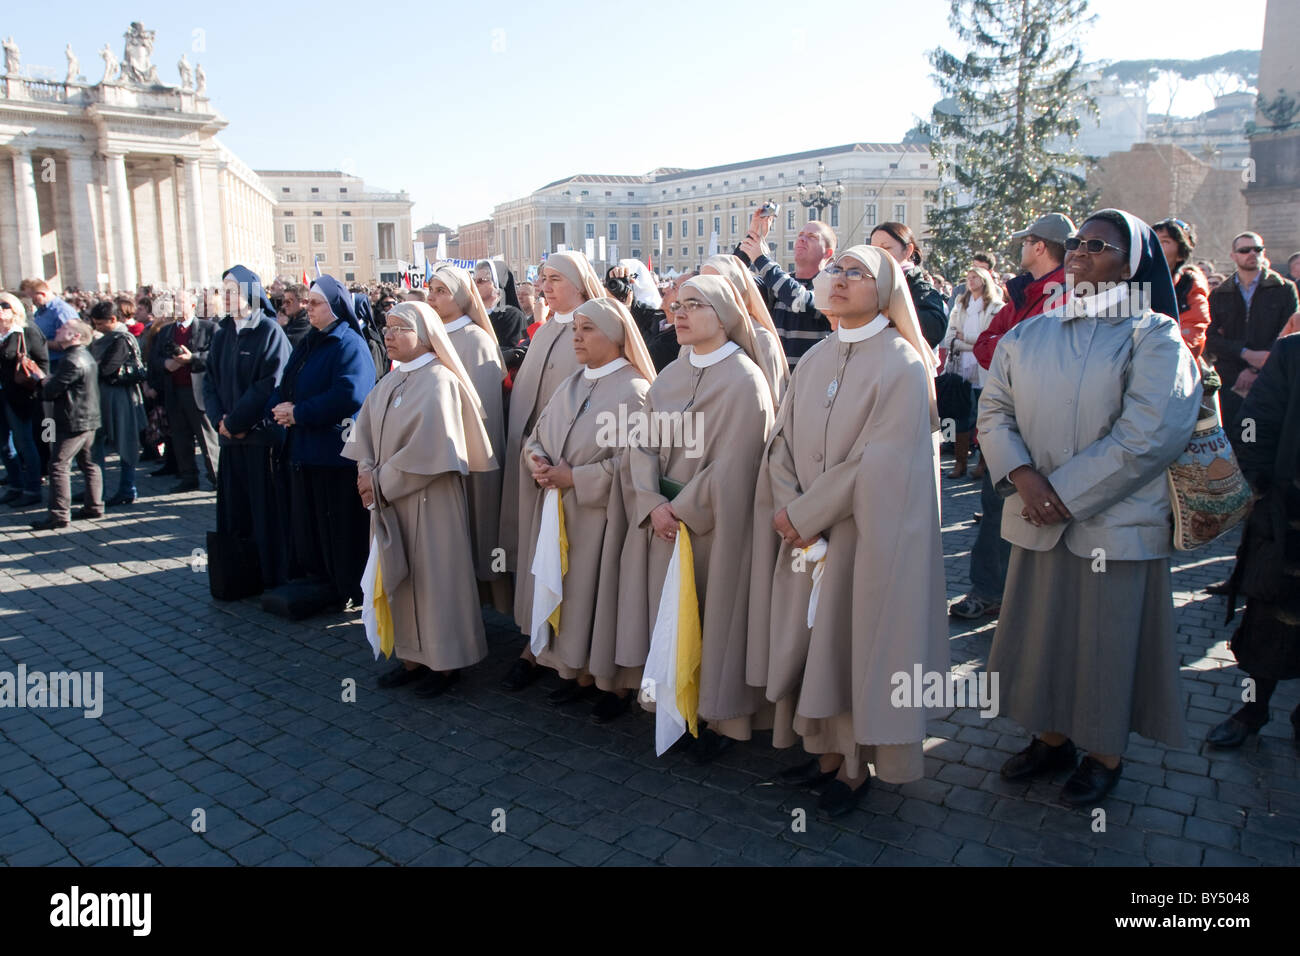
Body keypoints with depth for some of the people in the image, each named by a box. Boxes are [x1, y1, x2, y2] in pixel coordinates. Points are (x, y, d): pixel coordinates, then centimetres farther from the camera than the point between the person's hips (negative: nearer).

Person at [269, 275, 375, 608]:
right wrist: (280, 407, -6)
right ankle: (314, 583, 25)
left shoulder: (350, 345, -10)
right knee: (307, 524, 13)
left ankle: (351, 589, 12)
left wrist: (298, 412, -17)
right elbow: (282, 389, 18)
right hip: (304, 451, 8)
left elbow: (349, 396, -23)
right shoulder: (307, 344, 16)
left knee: (341, 527, 0)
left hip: (337, 453, -8)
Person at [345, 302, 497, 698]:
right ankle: (413, 656, 26)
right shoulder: (389, 383, 11)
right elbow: (365, 433, 8)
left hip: (429, 500, -7)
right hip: (390, 501, 7)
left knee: (434, 574, 2)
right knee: (400, 577, 12)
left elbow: (428, 450, -21)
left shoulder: (439, 382, -13)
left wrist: (381, 482, -14)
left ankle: (445, 661, 16)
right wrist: (368, 475, -10)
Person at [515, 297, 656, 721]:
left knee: (602, 592, 2)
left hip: (603, 516, -7)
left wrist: (574, 477, -18)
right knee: (567, 592, 12)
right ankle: (581, 672, 29)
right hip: (559, 511, 7)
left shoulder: (634, 390, -12)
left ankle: (617, 684, 19)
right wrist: (538, 461, -8)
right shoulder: (571, 385, 12)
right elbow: (536, 436, 15)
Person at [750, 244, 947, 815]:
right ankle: (826, 750, 28)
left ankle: (856, 765, 21)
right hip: (806, 533, 6)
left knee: (853, 642, 3)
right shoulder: (814, 361, 9)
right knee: (808, 639, 11)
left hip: (866, 533, -6)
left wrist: (803, 514, -15)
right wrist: (793, 512, -12)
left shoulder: (901, 364, -10)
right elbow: (783, 442, 4)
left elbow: (879, 462, -18)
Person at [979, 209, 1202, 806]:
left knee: (1107, 640, 7)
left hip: (1114, 525, -4)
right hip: (1039, 521, 4)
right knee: (1043, 630, 14)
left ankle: (1105, 756, 28)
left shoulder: (1153, 337, -6)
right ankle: (1052, 738, 34)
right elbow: (993, 410, 4)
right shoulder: (1028, 336, 8)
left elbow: (1147, 434, -15)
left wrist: (1066, 493, -17)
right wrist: (1021, 475, -13)